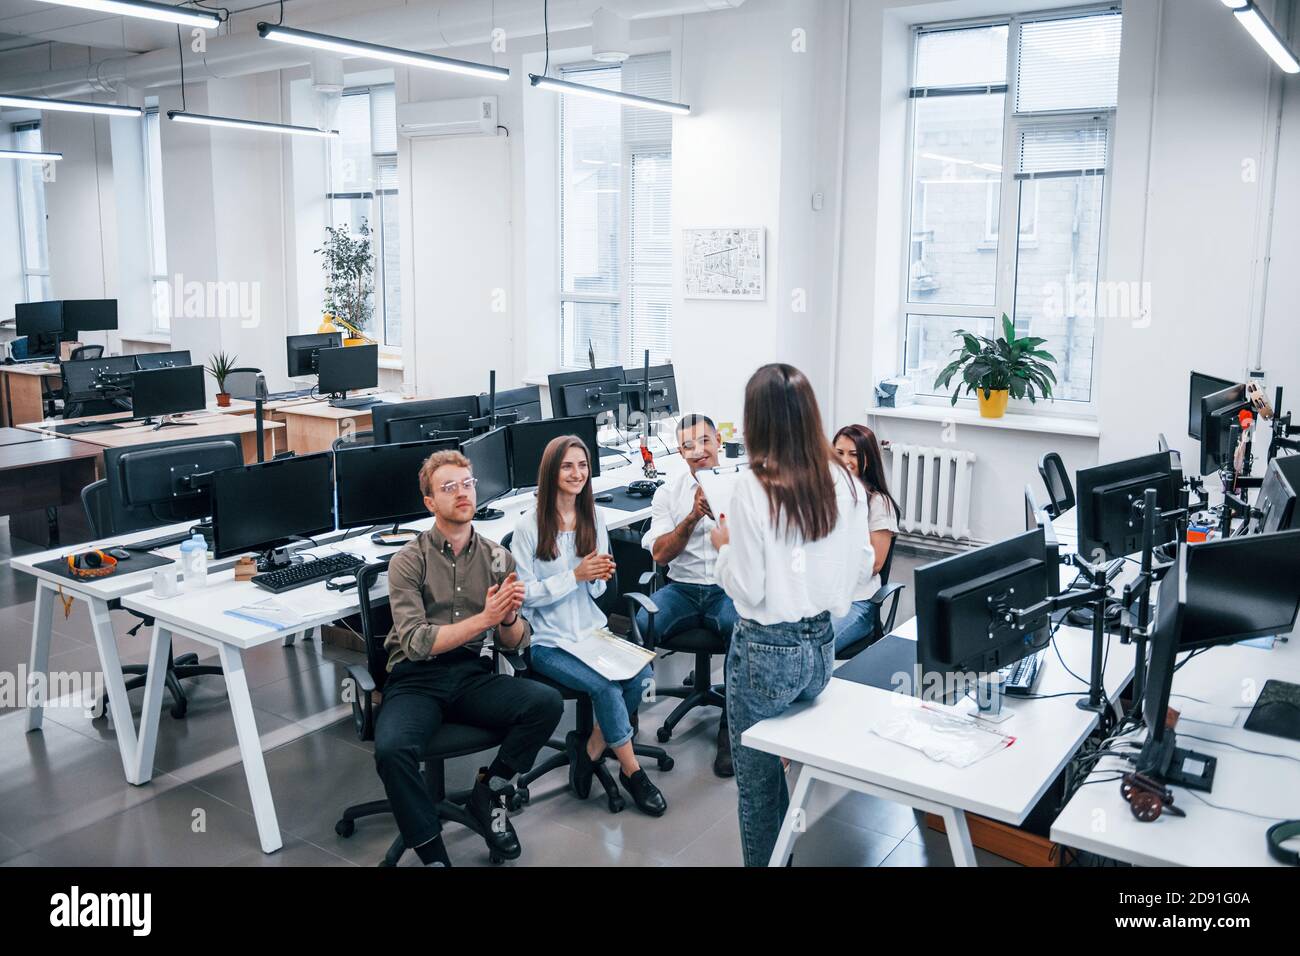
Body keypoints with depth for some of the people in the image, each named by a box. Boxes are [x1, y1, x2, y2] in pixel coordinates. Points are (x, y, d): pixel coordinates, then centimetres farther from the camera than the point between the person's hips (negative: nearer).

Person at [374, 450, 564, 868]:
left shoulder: (498, 558, 8)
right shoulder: (408, 562, 0)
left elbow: (514, 642, 7)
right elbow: (416, 642, -11)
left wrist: (510, 618, -17)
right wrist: (484, 618, -21)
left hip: (473, 676, 3)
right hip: (415, 680, -3)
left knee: (547, 702, -25)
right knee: (391, 749, -33)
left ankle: (488, 794, 0)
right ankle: (433, 855, -10)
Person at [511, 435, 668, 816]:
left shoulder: (593, 519, 6)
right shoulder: (529, 527, -10)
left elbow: (596, 591, 11)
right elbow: (526, 594, -11)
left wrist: (600, 577, -13)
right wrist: (575, 575, -20)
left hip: (592, 629, 5)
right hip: (548, 641, -5)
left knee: (642, 675, -21)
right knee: (606, 687, -26)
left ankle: (590, 749, 0)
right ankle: (632, 771, -4)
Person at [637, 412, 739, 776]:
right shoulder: (669, 492, 10)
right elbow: (659, 553, 0)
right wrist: (693, 517, -13)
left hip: (729, 587, -2)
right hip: (682, 587, 2)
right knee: (639, 625, -28)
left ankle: (730, 731, -17)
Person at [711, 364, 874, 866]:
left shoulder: (753, 485, -19)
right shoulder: (843, 480, -3)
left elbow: (747, 589, -17)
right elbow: (862, 567, 6)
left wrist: (724, 545, 1)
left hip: (767, 651, -5)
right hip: (821, 643, 6)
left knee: (758, 781, 13)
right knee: (792, 765, 21)